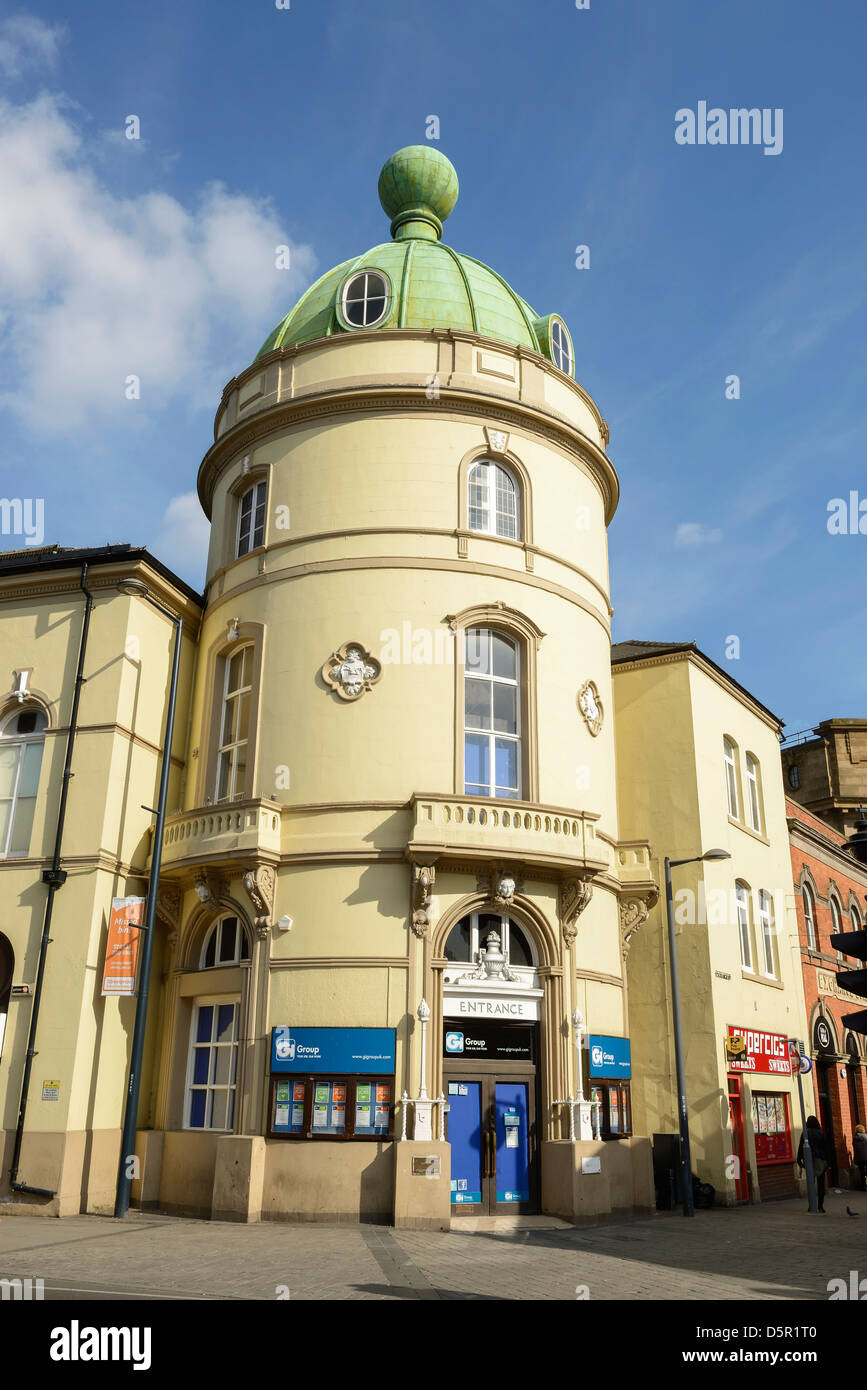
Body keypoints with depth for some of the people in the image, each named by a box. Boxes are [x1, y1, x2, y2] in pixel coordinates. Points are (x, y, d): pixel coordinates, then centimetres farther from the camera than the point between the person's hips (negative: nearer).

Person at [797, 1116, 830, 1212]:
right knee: (821, 1183, 6)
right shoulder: (821, 1133, 0)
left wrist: (799, 1161, 4)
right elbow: (826, 1149, 2)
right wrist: (827, 1163, 8)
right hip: (821, 1160, 1)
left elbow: (801, 1148, -3)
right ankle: (820, 1206, 3)